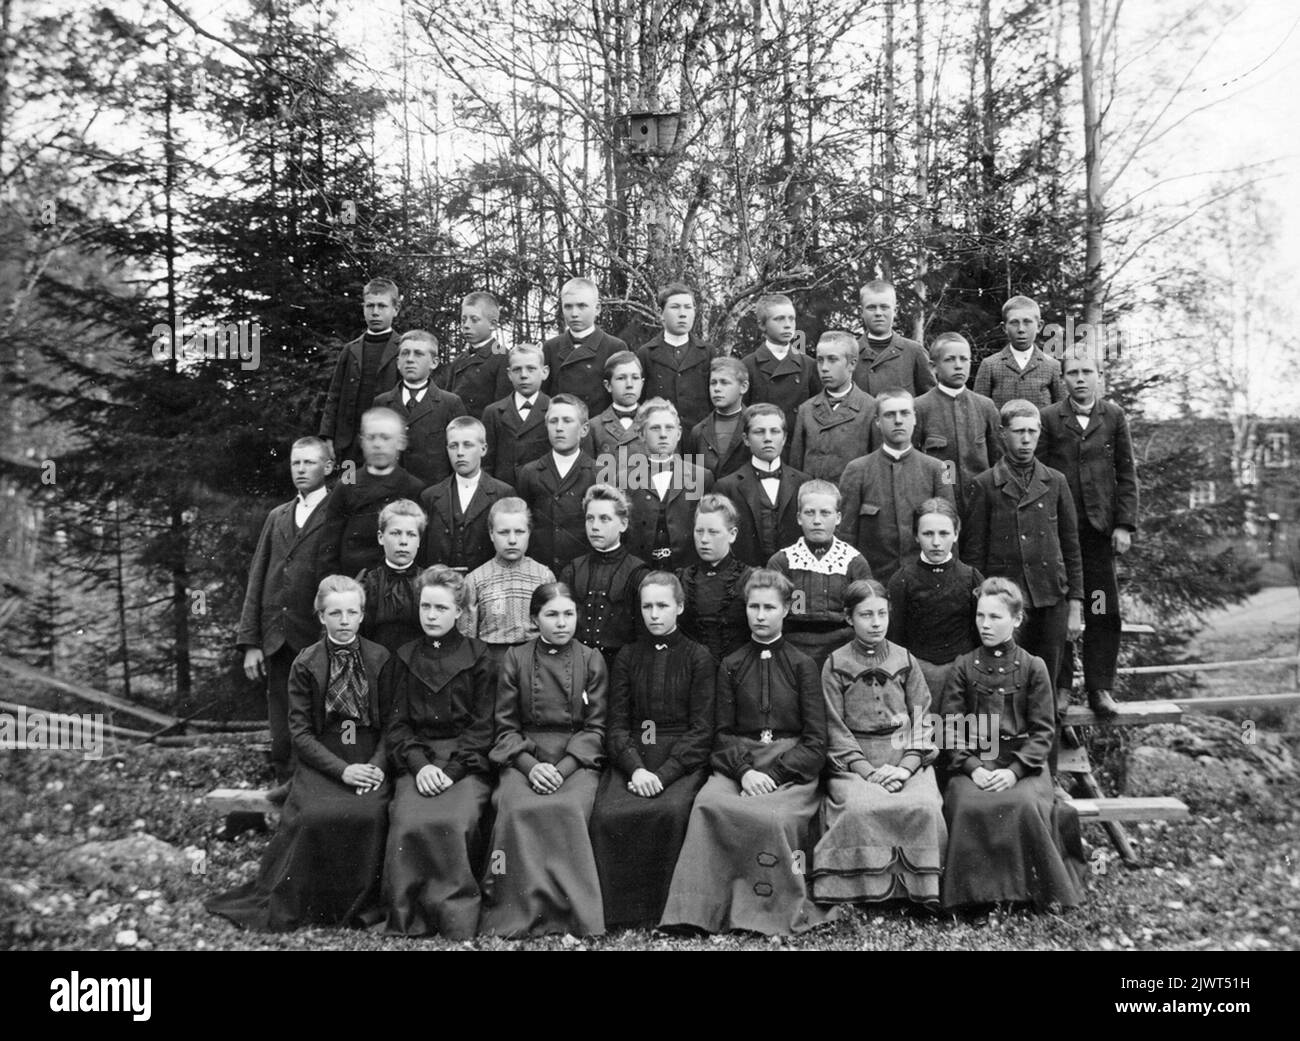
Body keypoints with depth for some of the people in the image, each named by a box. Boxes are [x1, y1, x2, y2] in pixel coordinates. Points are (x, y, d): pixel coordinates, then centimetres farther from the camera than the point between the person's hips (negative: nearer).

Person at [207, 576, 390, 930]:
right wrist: (342, 769, -14)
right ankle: (310, 906, -6)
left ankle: (363, 905, -7)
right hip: (320, 764, 0)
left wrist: (377, 765, -12)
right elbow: (301, 732, -1)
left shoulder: (381, 658, 5)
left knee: (370, 814, -29)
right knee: (317, 817, -29)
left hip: (370, 761, 0)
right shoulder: (305, 664, 2)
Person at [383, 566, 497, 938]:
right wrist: (419, 764, -9)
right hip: (418, 761, 2)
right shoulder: (403, 659, 13)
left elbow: (483, 726, 1)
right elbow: (396, 722, 8)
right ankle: (410, 921, -13)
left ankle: (457, 922, -16)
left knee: (457, 822, -29)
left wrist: (450, 769, -12)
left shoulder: (479, 658, 5)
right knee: (409, 823, -26)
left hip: (467, 762, -2)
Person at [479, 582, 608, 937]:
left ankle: (571, 916, -21)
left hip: (577, 759, 0)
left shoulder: (592, 661, 8)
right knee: (518, 810, -31)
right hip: (524, 758, 1)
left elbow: (595, 728, 4)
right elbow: (506, 726, 6)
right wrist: (530, 765, -12)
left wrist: (564, 767, -13)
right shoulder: (515, 659, 9)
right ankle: (517, 917, -21)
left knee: (566, 810, -32)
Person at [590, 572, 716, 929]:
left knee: (670, 812, -33)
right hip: (632, 760, 2)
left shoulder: (698, 658, 6)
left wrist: (663, 774, -14)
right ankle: (622, 917, -15)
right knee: (608, 814, -28)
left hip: (683, 761, -2)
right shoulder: (627, 657, 14)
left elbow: (701, 729, -1)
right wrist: (636, 768, -13)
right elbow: (616, 723, 7)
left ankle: (661, 916, -15)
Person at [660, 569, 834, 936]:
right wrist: (744, 770, -13)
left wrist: (774, 774, -13)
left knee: (774, 816, -34)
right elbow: (722, 732, 8)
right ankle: (703, 908, -21)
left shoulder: (802, 665, 9)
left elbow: (815, 741, 2)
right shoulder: (731, 666, 15)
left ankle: (783, 910, -14)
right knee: (708, 803, -31)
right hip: (738, 762, 2)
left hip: (793, 765, -1)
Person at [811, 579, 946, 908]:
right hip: (854, 761, -2)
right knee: (860, 808, -32)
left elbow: (922, 721, 8)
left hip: (907, 759, 2)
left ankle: (924, 889, -10)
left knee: (925, 807, -28)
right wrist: (869, 771, -13)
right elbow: (836, 730, 1)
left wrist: (906, 767, -9)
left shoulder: (905, 661, 13)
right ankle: (862, 891, -15)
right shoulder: (835, 665, 6)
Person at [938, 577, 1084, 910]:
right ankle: (975, 891, -12)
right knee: (968, 807, -31)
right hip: (972, 763, 1)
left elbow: (1042, 730, 1)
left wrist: (1015, 770, -14)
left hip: (1022, 763, 0)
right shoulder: (963, 667, 9)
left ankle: (1038, 889, -9)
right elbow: (951, 729, 3)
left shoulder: (1033, 667, 6)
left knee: (1024, 806, -32)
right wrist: (972, 767, -14)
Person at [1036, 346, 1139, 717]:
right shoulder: (1049, 418, 2)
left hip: (1100, 527, 1)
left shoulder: (1114, 416, 7)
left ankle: (1100, 688, 11)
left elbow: (1127, 474, 7)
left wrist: (1124, 525, -1)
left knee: (1104, 612, 1)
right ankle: (1059, 686, 13)